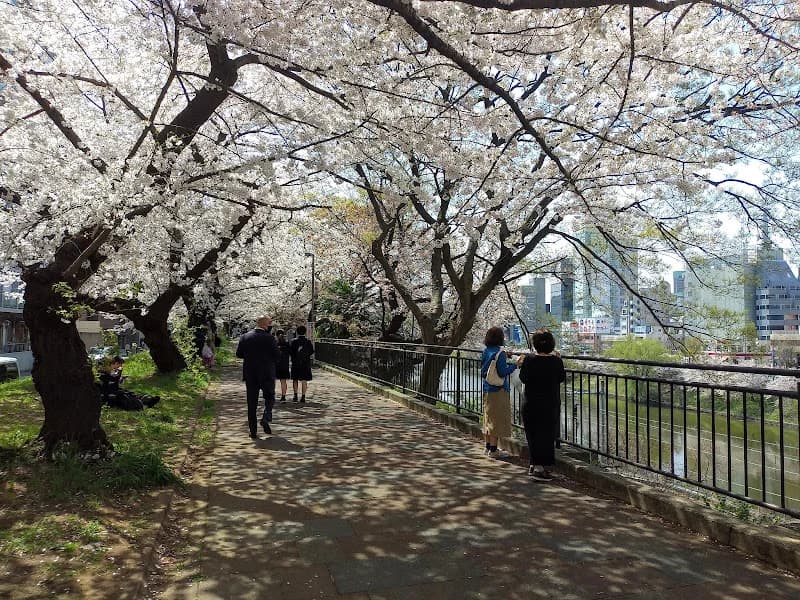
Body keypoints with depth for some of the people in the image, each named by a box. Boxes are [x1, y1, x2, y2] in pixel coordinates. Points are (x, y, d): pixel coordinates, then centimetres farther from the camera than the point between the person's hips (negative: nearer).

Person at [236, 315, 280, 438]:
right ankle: (266, 418, -9)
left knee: (252, 403, 8)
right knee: (269, 397, 15)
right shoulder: (269, 338, -11)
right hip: (267, 374, -3)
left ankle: (253, 431, 9)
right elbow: (276, 356, -8)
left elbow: (238, 354, 5)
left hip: (250, 375, 3)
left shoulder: (245, 337, 0)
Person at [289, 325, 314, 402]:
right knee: (304, 380, 3)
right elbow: (312, 351, -1)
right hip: (306, 363, 1)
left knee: (295, 380, 14)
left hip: (296, 363, 0)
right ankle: (303, 396, 0)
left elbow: (290, 351, -8)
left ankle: (295, 395, 14)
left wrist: (294, 357, 10)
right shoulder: (308, 341, -4)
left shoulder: (294, 341, -8)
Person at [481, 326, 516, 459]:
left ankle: (488, 447, 25)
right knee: (497, 419, 1)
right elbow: (503, 372, -20)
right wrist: (514, 365, -7)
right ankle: (493, 449, 5)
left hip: (487, 389, 8)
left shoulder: (486, 351, 7)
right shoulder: (500, 352, -16)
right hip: (499, 390, -8)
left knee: (489, 418, 16)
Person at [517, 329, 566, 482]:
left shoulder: (529, 359, -12)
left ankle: (535, 464, 22)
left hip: (530, 404, 0)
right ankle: (542, 467, 4)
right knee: (547, 434, 7)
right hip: (551, 404, 0)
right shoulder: (556, 361, -8)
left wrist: (521, 365, 9)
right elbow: (561, 378, 7)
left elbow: (523, 378, -6)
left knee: (533, 434, 13)